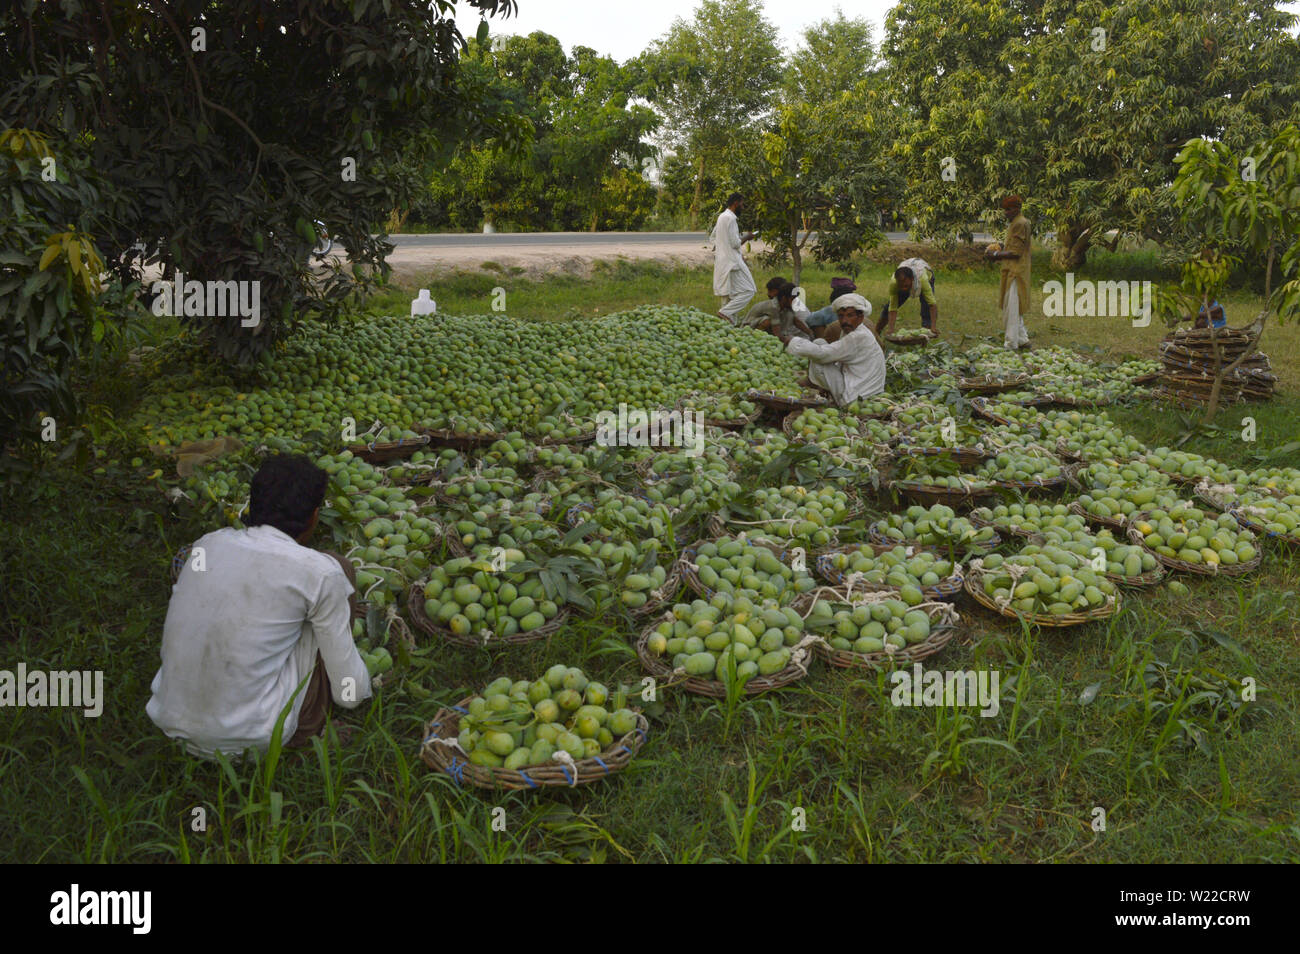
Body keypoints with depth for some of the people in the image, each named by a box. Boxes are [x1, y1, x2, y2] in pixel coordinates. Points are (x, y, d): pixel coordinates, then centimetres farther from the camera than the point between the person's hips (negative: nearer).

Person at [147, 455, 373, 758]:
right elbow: (348, 692, -3)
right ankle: (307, 729, 15)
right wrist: (366, 688, 23)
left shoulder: (209, 543, 6)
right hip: (254, 738, -5)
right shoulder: (320, 572, -9)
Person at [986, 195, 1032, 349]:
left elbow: (1015, 253, -20)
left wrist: (996, 254, -11)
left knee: (1012, 309, -8)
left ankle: (1011, 344, -4)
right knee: (1015, 308, 16)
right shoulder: (1014, 223, 16)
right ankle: (1022, 339, 23)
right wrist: (1001, 249, 10)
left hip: (1015, 273, -11)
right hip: (1012, 271, 11)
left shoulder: (1020, 224, -16)